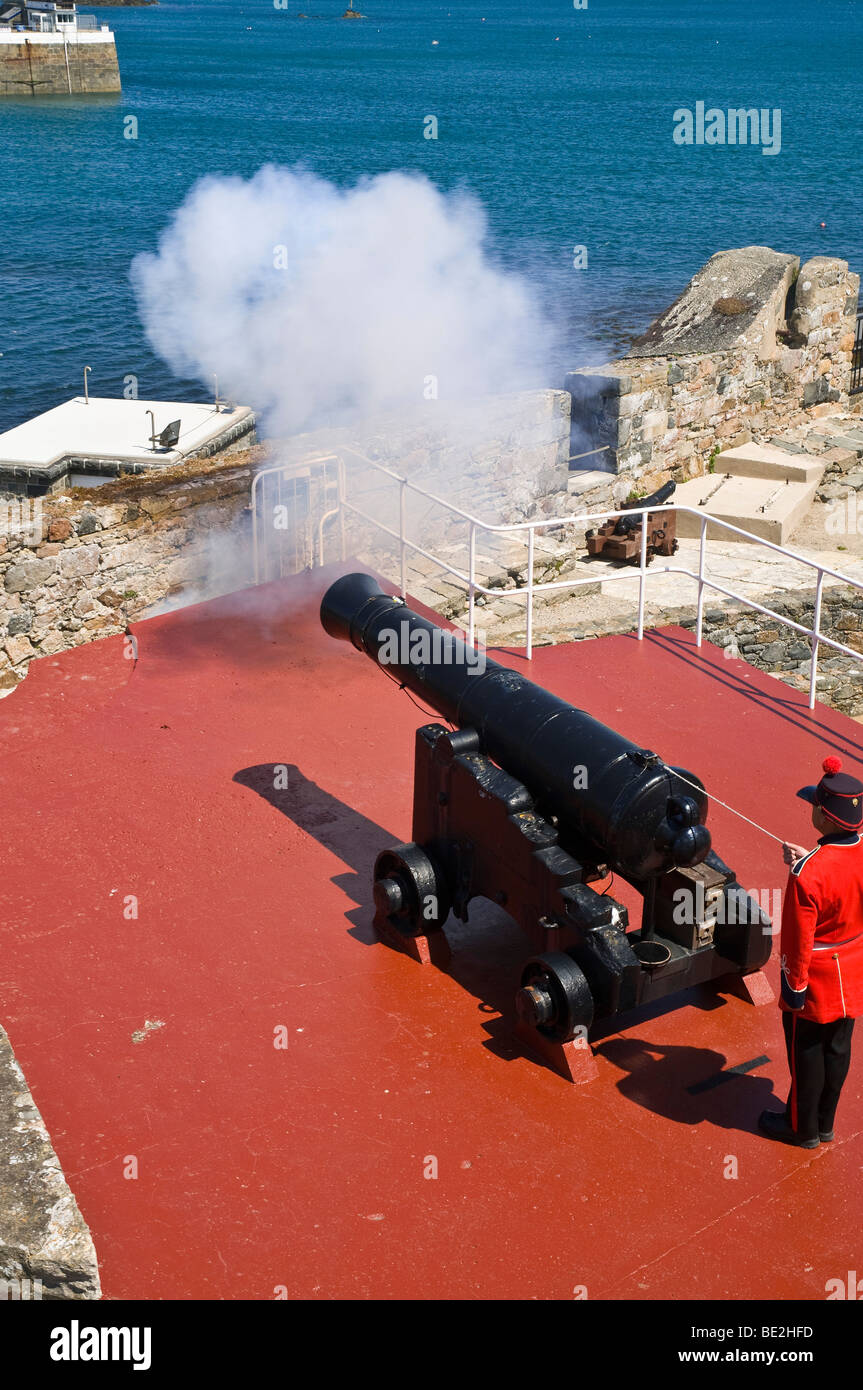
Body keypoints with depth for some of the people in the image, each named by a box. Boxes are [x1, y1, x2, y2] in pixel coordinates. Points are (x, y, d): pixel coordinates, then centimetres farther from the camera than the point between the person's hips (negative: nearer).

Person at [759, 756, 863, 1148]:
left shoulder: (809, 874, -32)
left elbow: (799, 938, -23)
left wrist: (794, 984, -11)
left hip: (816, 982, -6)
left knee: (806, 1053, 14)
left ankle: (802, 1128, 34)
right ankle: (825, 1123, 40)